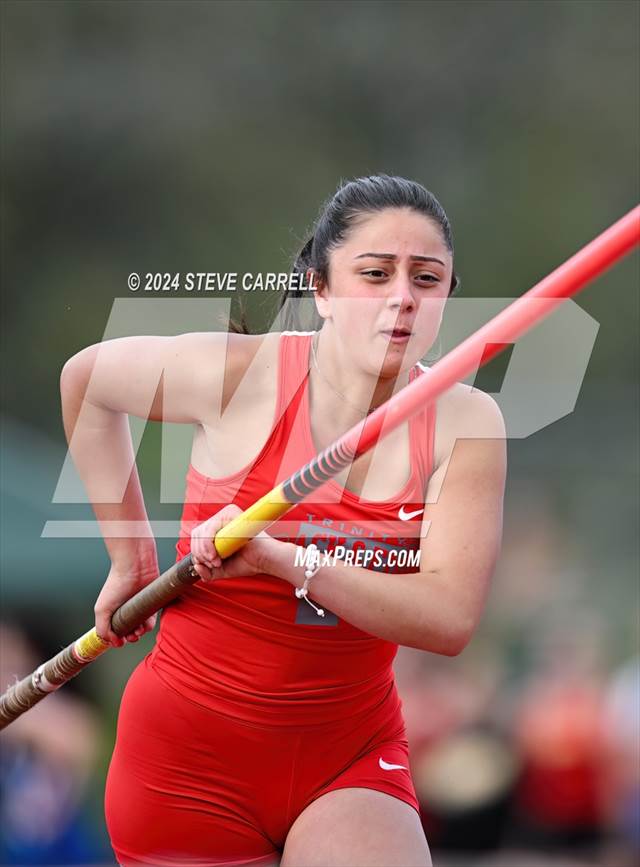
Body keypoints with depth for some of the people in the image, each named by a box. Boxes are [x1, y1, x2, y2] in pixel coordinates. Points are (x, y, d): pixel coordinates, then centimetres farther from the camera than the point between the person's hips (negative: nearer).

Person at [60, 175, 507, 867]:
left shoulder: (463, 423, -8)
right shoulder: (237, 375, -11)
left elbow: (450, 618, -19)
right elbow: (86, 378, 9)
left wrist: (283, 558, -30)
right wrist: (130, 554, 8)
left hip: (351, 759, 1)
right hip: (190, 754, 0)